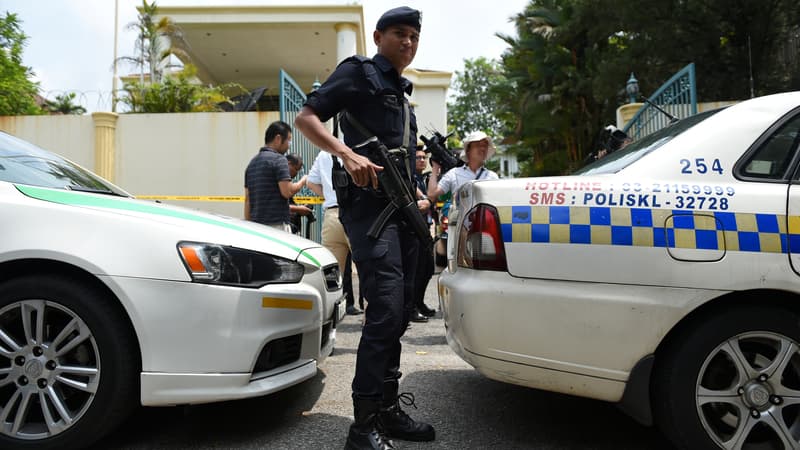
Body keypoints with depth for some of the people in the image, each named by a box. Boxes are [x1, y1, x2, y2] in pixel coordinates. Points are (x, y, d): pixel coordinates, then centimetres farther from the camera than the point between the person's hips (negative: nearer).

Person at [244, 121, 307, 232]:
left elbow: (247, 199, 16)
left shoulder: (252, 162, 16)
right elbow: (287, 191, -16)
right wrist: (302, 182, 2)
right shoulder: (278, 159, -8)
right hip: (277, 224, -8)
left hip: (256, 224, 8)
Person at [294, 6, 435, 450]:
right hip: (368, 204, -9)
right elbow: (305, 117, -7)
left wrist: (417, 201, 20)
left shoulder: (402, 95, 27)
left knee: (399, 313, 8)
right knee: (385, 310, -18)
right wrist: (348, 154, -22)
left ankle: (388, 409, 19)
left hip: (402, 209, 9)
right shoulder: (359, 72, 4)